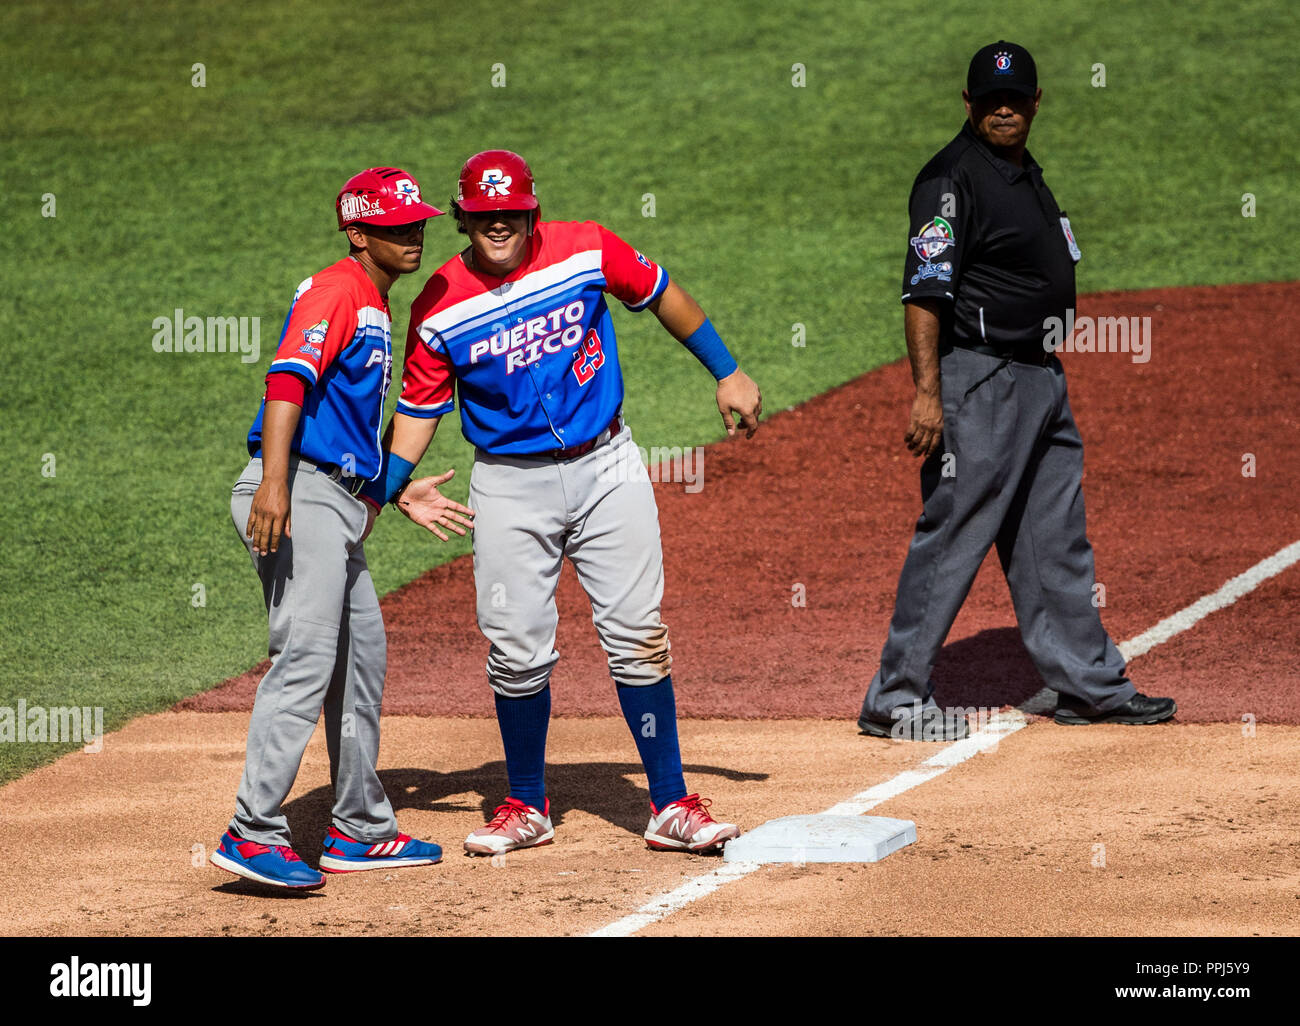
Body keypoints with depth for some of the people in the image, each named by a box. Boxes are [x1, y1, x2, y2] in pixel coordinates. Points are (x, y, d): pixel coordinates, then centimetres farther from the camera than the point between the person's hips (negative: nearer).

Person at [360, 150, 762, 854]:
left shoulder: (586, 252, -6)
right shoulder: (438, 309, -7)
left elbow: (660, 296, 9)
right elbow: (419, 405, 3)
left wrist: (727, 374, 11)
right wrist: (393, 486, -10)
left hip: (605, 467, 0)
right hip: (510, 486, 0)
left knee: (636, 637, -3)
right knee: (517, 653, -1)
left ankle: (671, 805, 3)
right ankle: (526, 807, 17)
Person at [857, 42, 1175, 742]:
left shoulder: (1025, 173, 16)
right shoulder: (950, 177, -13)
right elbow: (924, 291, -20)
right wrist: (927, 393, -27)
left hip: (1042, 382, 9)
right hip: (978, 382, -9)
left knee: (1056, 541, 14)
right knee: (951, 540, -7)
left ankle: (1090, 684, 21)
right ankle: (894, 701, -2)